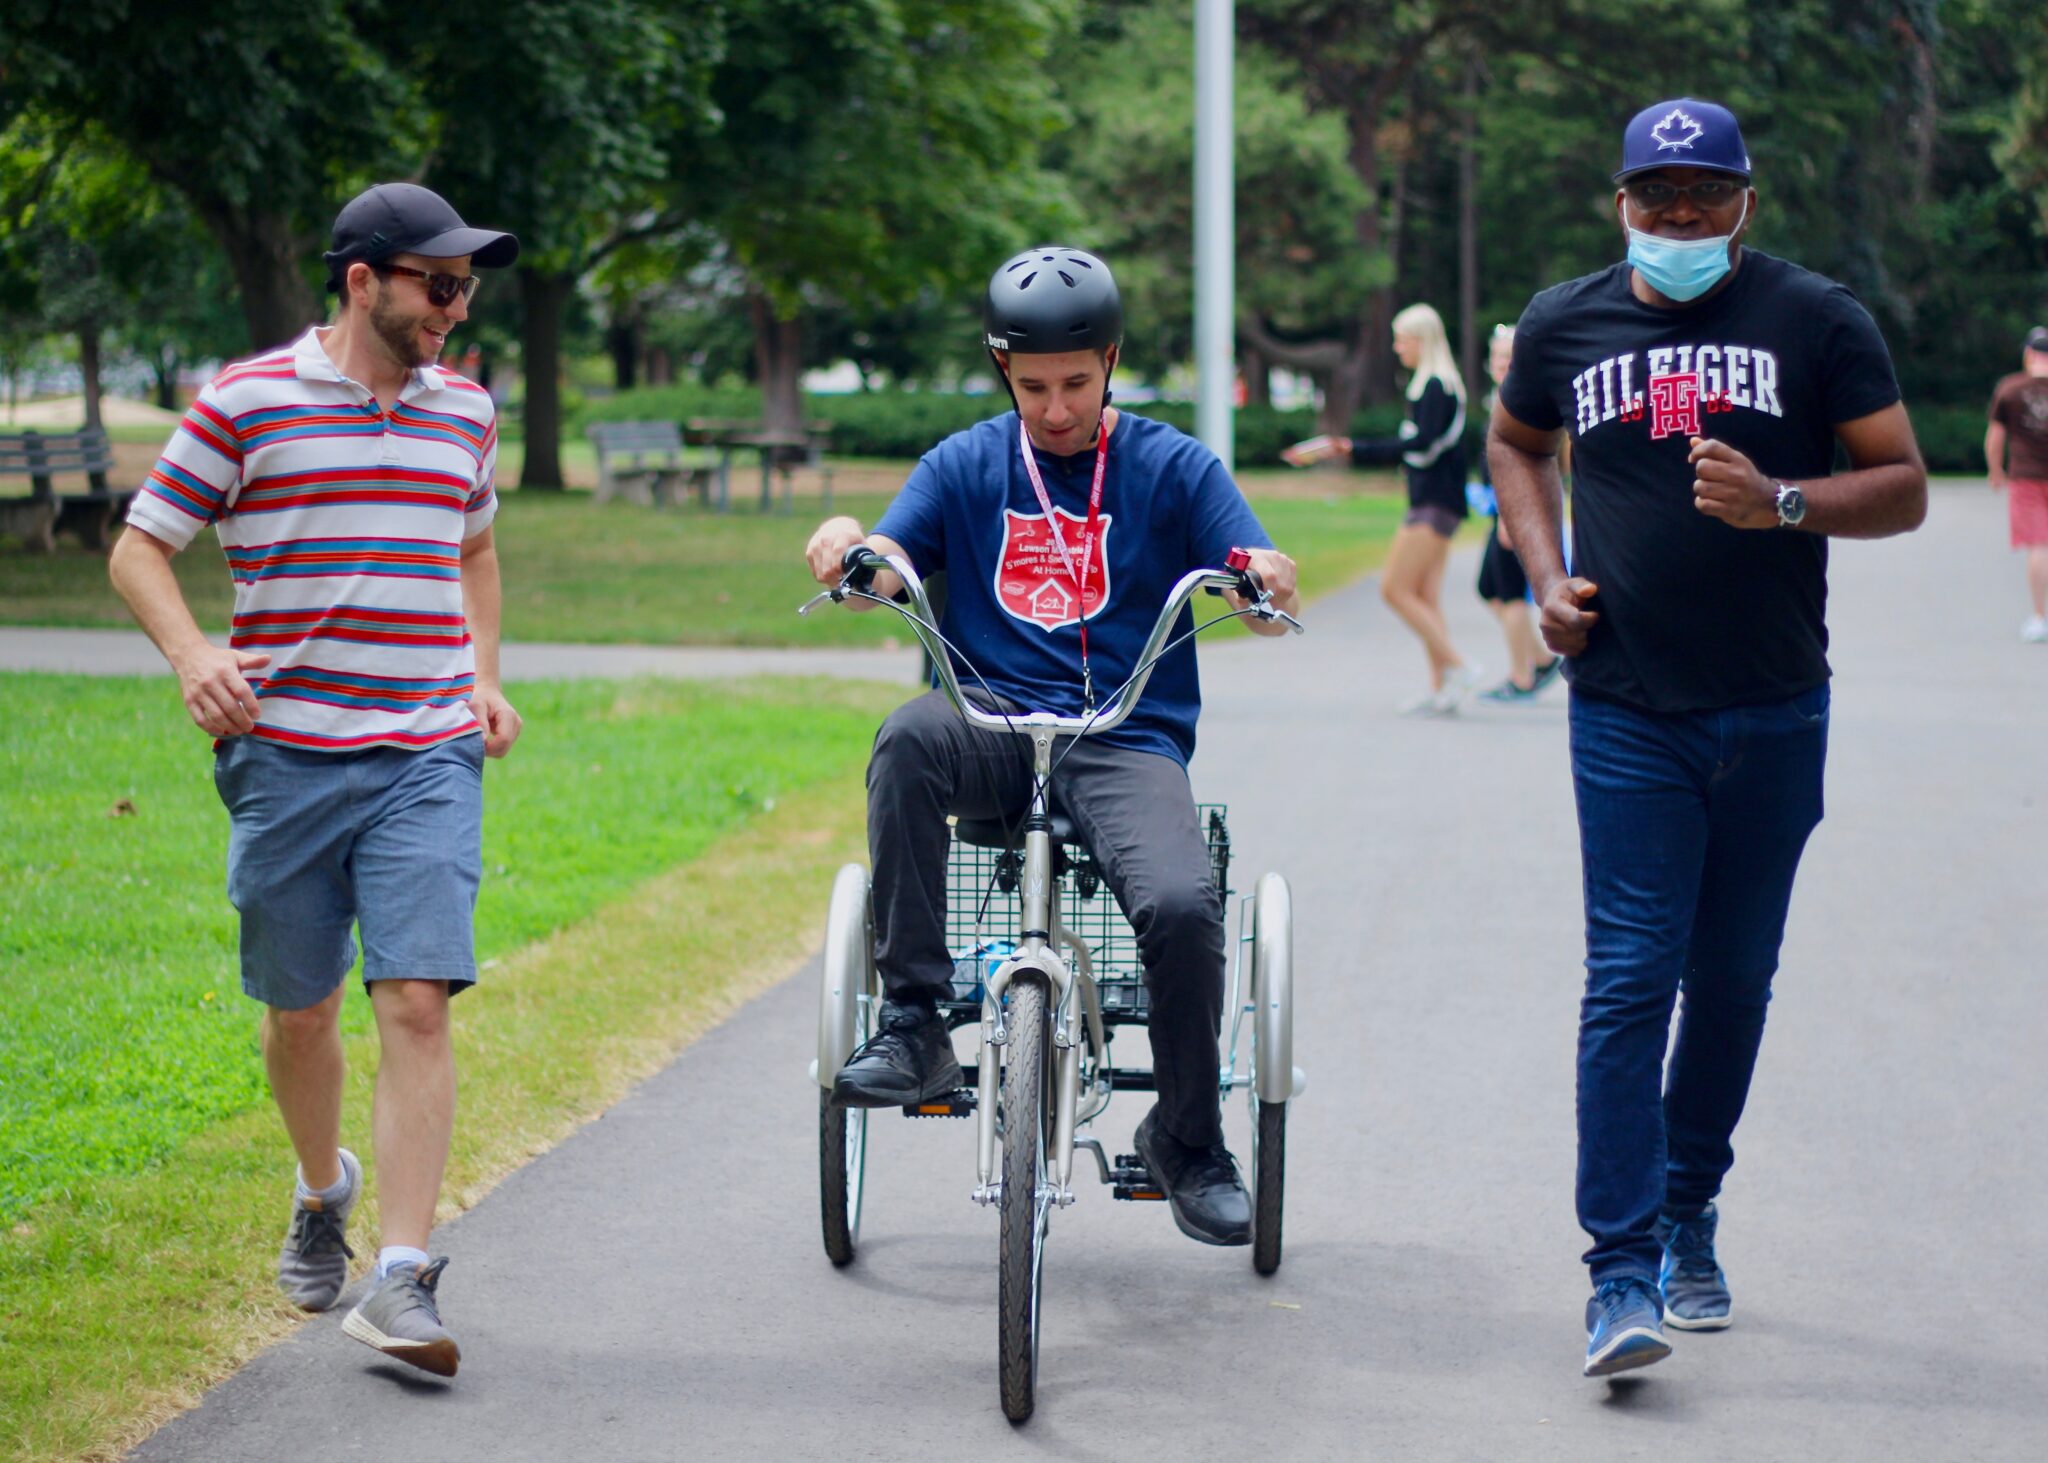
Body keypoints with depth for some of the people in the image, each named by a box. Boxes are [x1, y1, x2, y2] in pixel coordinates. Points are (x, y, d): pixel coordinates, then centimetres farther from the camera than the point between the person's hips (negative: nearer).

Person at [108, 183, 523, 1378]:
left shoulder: (465, 409, 10)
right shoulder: (246, 403, -3)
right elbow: (141, 548, 2)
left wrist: (487, 678, 14)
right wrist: (191, 654, -16)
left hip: (429, 757, 2)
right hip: (286, 755, -1)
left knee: (419, 1003, -12)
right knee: (301, 1011, 10)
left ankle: (405, 1276, -13)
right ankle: (323, 1189, 39)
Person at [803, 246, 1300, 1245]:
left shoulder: (1170, 467, 8)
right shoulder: (966, 466, 12)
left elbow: (1260, 584, -3)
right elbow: (889, 566, -1)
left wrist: (1267, 578, -27)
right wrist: (848, 552, -25)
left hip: (1127, 742, -1)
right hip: (994, 730, 1)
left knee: (1182, 904, -29)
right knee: (909, 738, -35)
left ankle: (1188, 1142, -3)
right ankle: (913, 1025, -28)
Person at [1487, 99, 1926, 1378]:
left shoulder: (1817, 321, 0)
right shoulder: (1565, 326, 6)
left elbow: (1903, 488, -1)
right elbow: (1518, 444, 25)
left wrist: (1781, 503, -19)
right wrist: (1548, 574, 8)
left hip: (1774, 718, 1)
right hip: (1626, 713, 0)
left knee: (1734, 981, 9)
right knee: (1630, 980, -10)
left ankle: (1689, 1220, 28)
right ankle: (1625, 1272, -10)